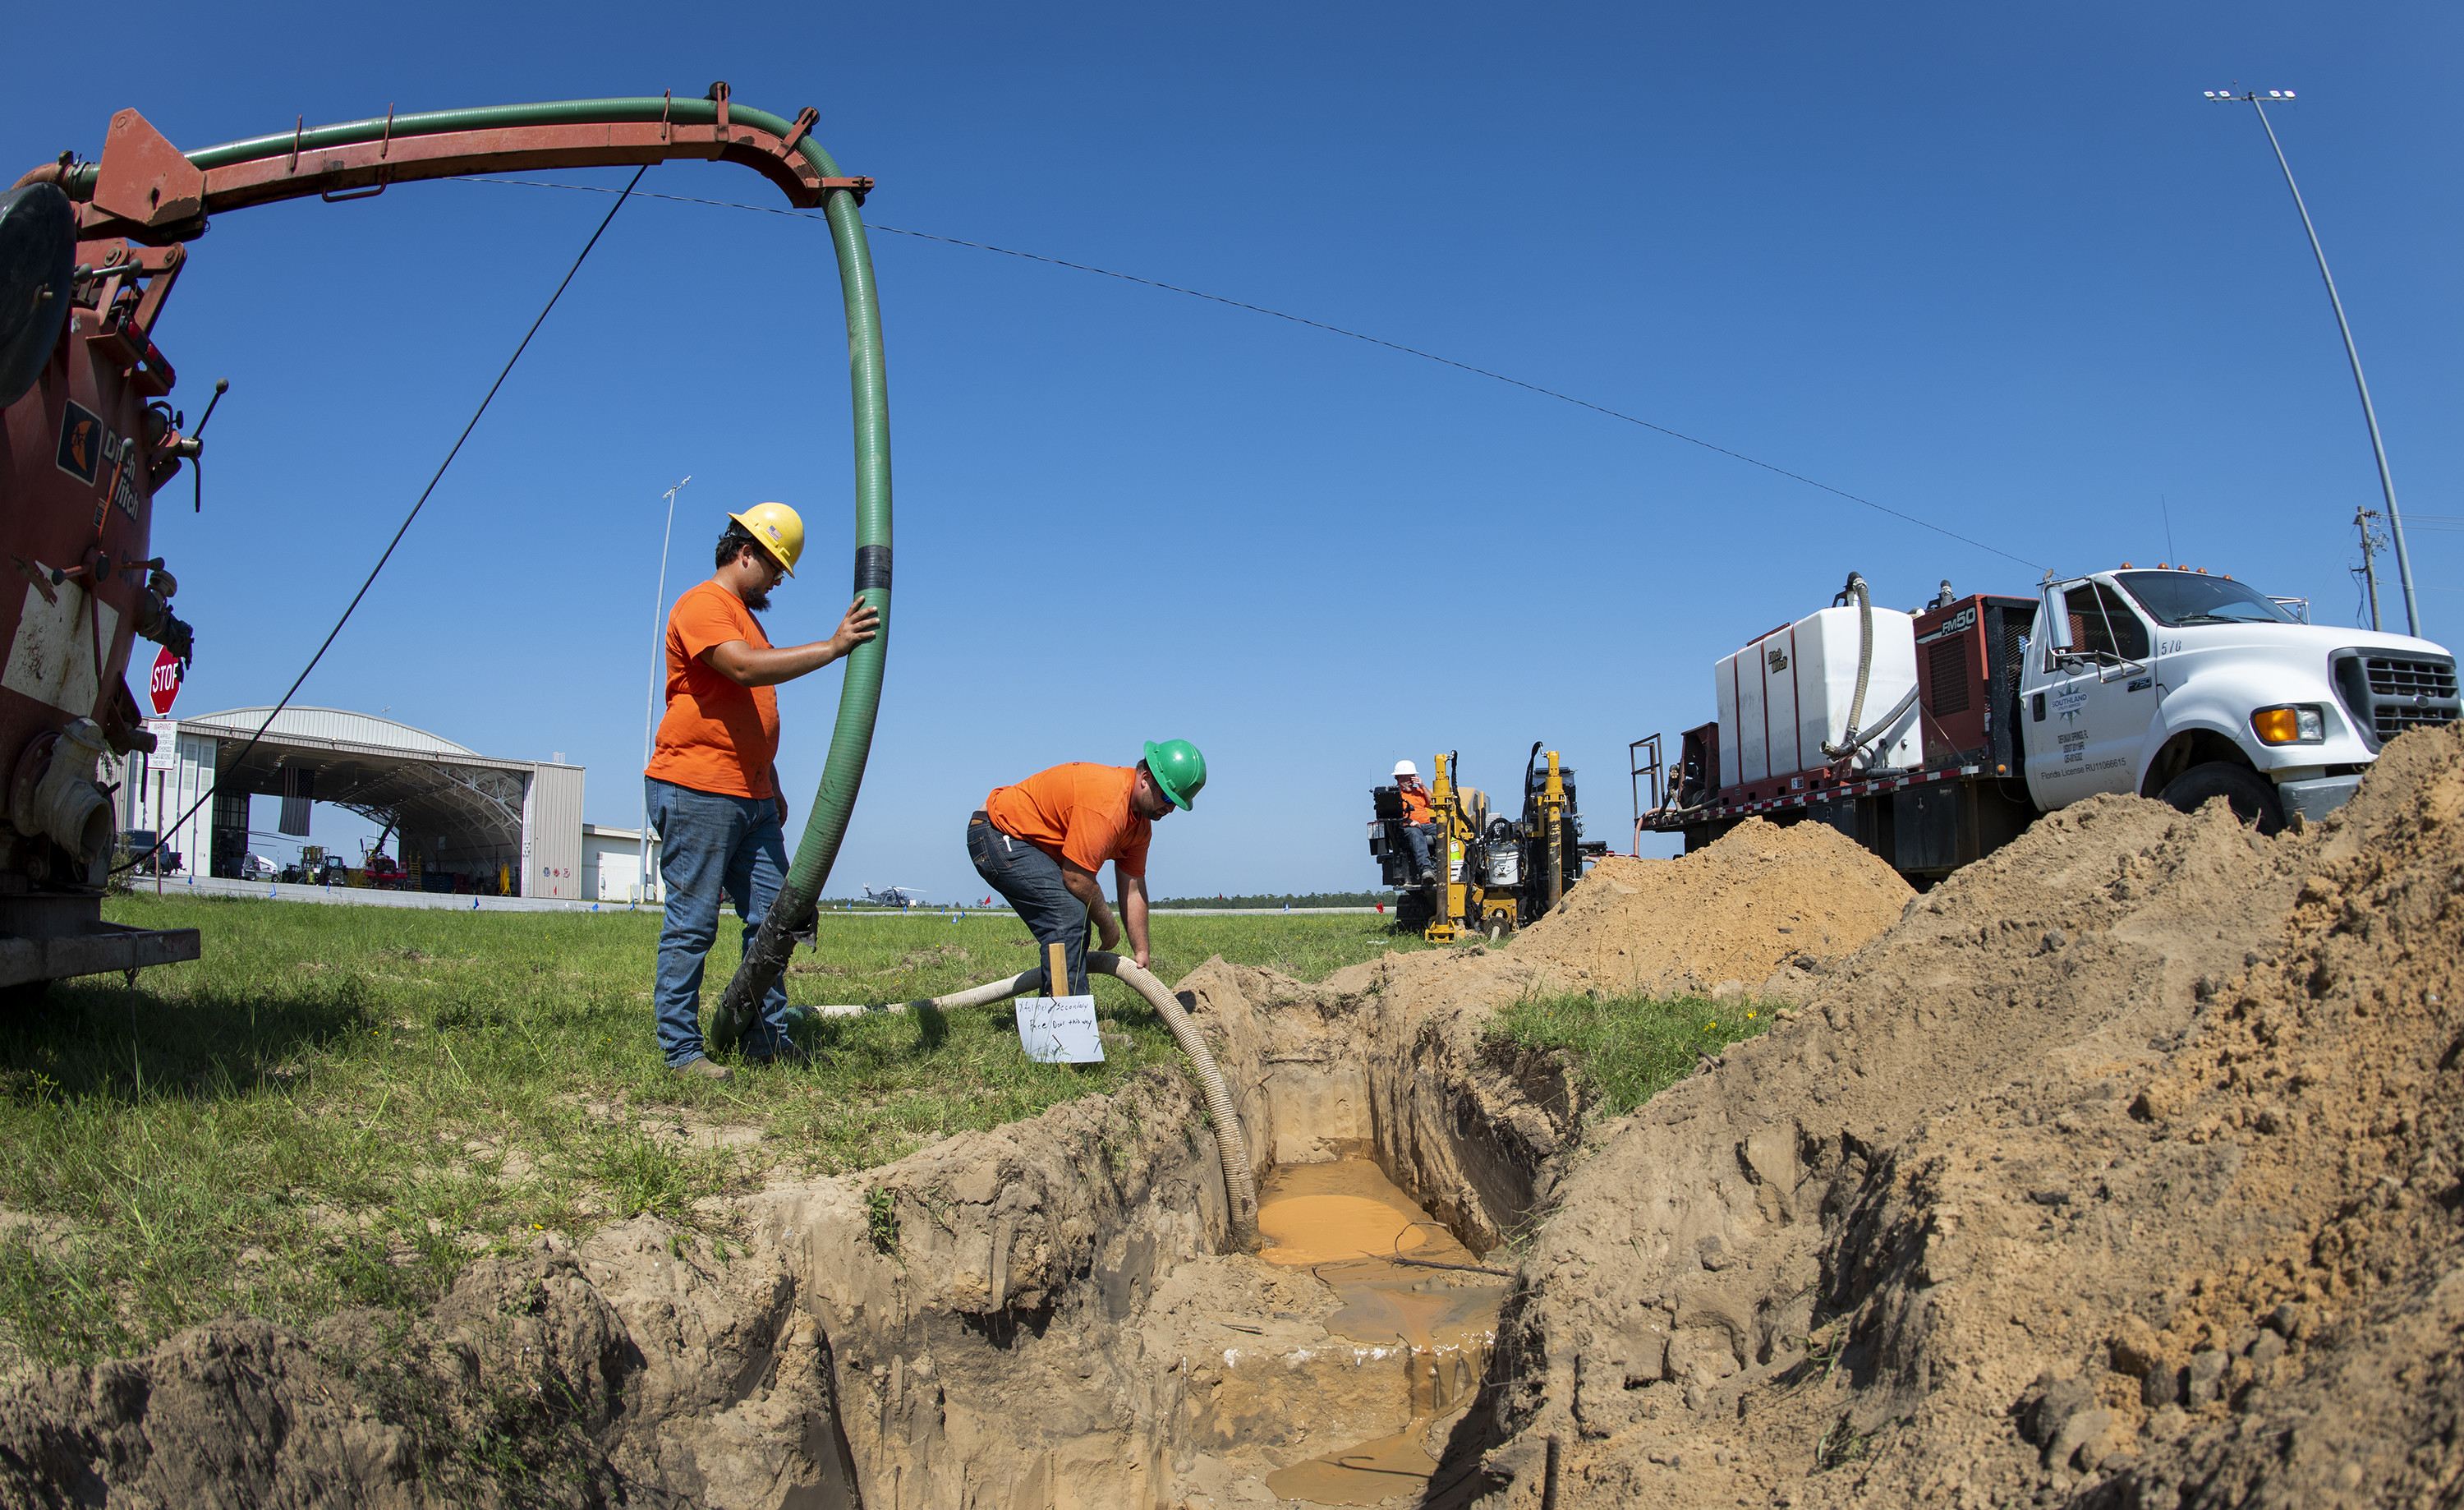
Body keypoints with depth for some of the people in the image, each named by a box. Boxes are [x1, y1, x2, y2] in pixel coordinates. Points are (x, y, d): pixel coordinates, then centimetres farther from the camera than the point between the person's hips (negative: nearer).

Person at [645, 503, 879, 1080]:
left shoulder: (747, 616, 25)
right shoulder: (703, 605, -7)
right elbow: (747, 668, -25)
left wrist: (772, 788, 24)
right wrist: (832, 647, -26)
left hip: (750, 797, 10)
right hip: (696, 791, -10)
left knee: (771, 915, 8)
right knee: (691, 925, -6)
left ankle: (767, 1037, 14)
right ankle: (680, 1050, 0)